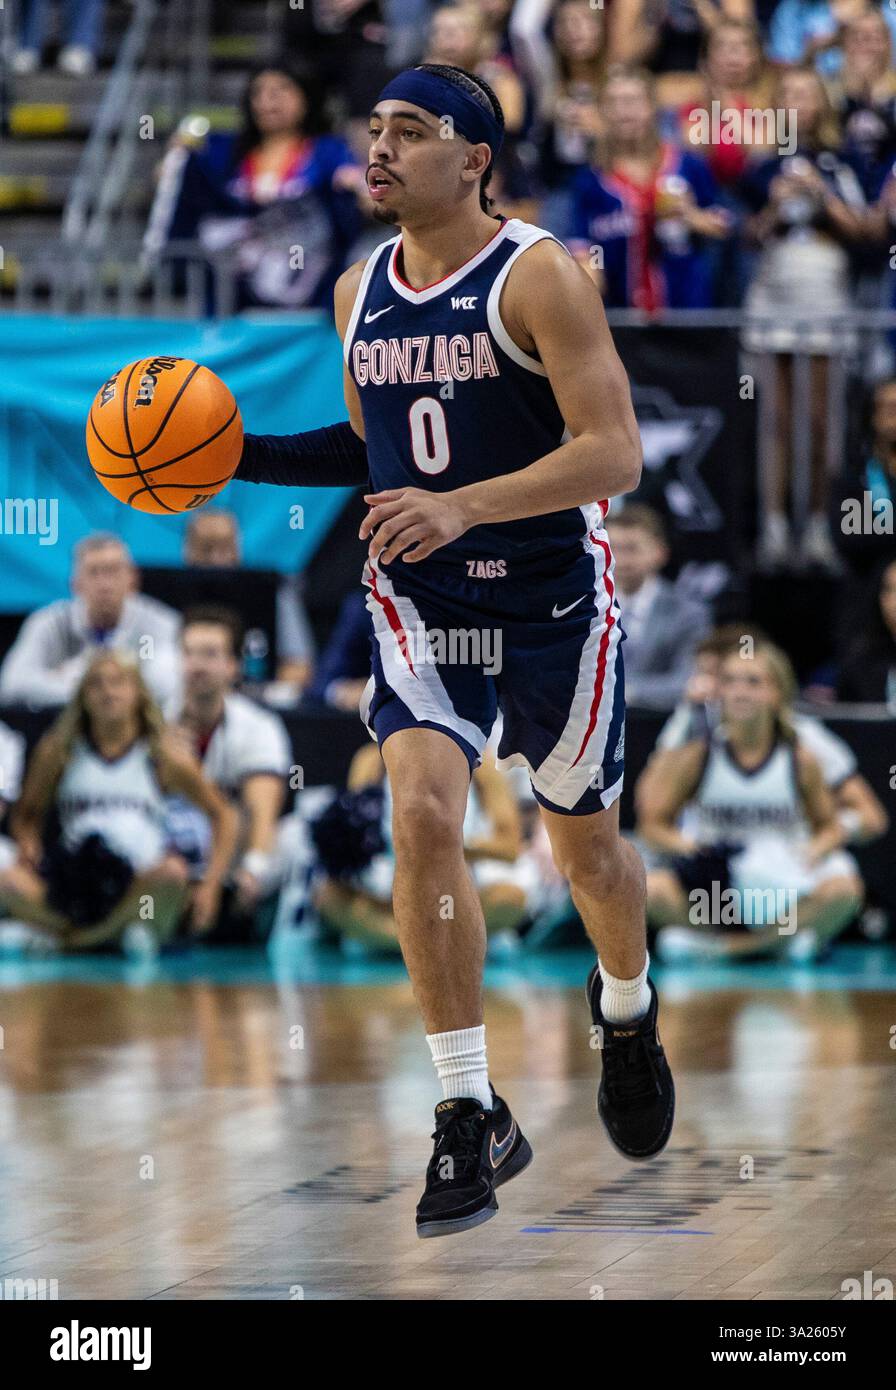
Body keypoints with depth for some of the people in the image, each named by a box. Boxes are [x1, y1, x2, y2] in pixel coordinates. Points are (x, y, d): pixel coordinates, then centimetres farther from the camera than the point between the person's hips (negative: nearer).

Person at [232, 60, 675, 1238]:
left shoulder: (538, 277, -15)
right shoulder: (360, 292, 4)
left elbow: (613, 454, -21)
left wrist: (463, 507, -32)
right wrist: (241, 456, 3)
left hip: (553, 600, -3)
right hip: (420, 599, 3)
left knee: (585, 841, 13)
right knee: (423, 817, -18)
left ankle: (627, 1012, 47)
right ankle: (472, 1117, -13)